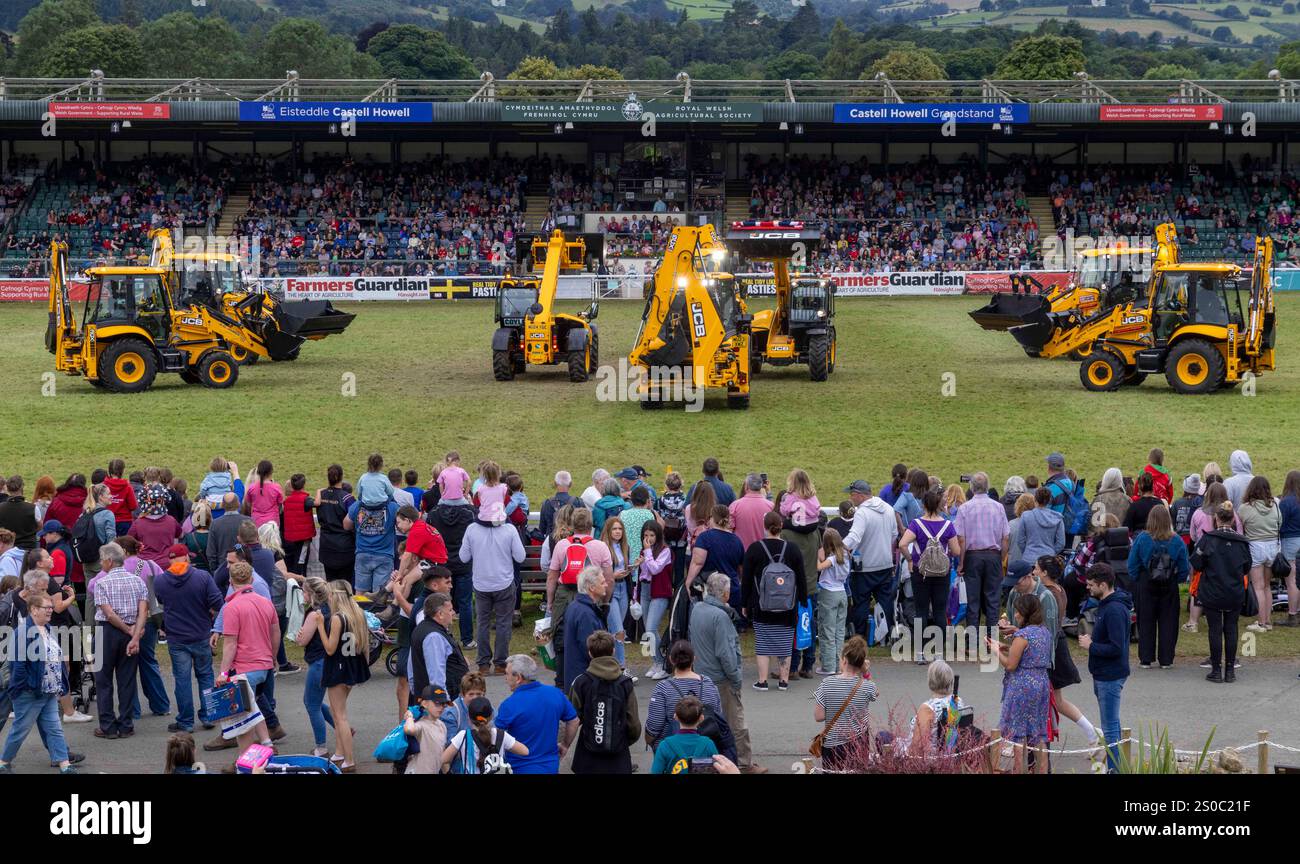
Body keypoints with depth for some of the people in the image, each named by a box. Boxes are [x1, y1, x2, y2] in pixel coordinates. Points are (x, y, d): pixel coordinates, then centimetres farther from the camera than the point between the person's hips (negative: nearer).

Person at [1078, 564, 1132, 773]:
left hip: (1110, 677, -11)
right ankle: (1116, 767, 27)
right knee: (1111, 725, 18)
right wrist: (1092, 638, 5)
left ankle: (1114, 769, -1)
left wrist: (1090, 646, -15)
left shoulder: (1114, 610, -22)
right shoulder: (1105, 605, 11)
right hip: (1103, 674, 11)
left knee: (1110, 729, -6)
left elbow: (1116, 648, -26)